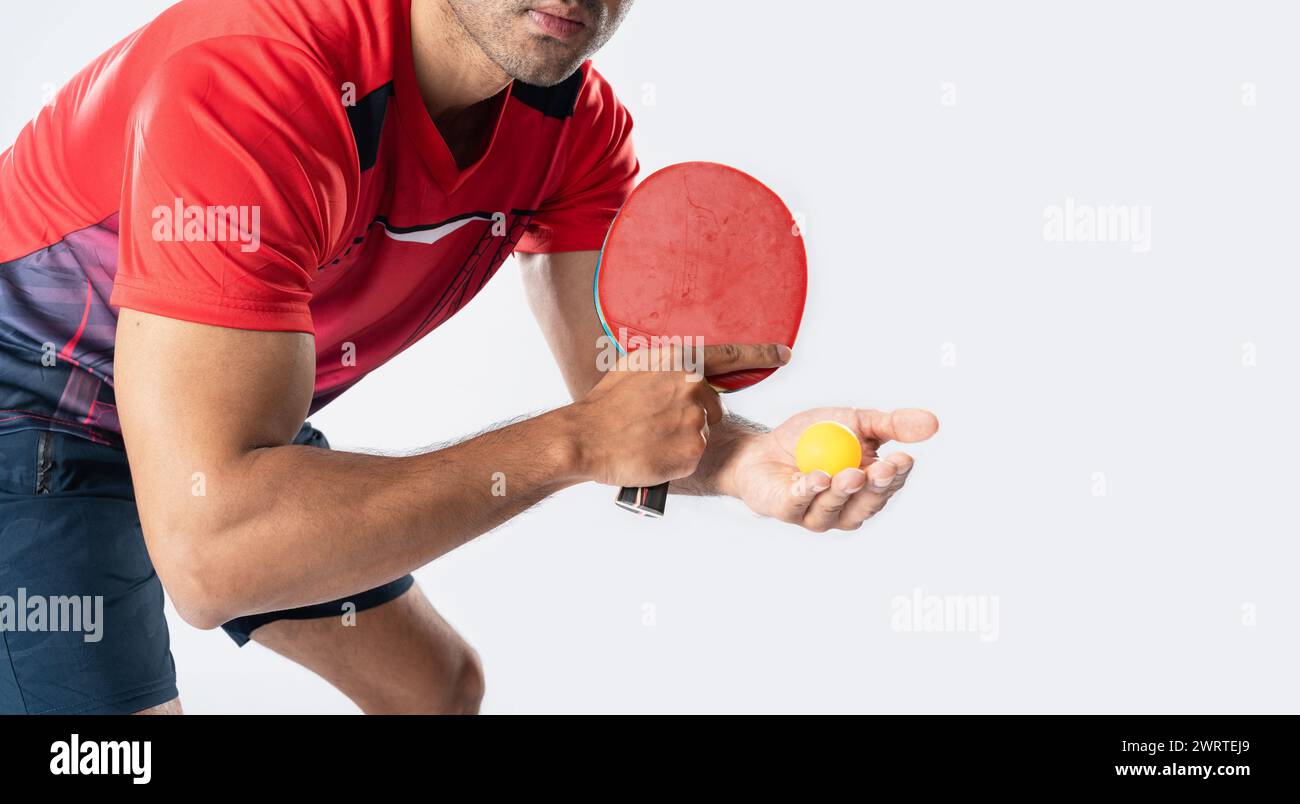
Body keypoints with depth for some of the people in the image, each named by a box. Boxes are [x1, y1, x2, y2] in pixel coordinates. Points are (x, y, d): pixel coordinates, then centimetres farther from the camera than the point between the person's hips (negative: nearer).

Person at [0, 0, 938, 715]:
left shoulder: (578, 123, -13)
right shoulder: (250, 78, -38)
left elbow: (619, 393, -11)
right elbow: (206, 547, -44)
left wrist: (744, 457, -35)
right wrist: (576, 442, -40)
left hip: (243, 426, 7)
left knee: (442, 686, 15)